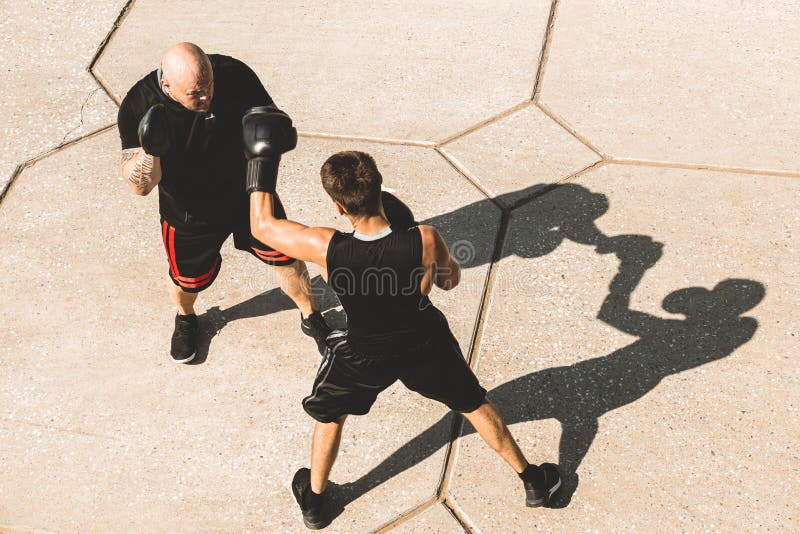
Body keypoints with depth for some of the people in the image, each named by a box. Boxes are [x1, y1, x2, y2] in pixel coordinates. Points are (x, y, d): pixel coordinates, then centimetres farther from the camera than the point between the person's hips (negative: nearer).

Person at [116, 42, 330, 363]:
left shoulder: (233, 75, -26)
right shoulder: (139, 106, -28)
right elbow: (140, 186, -26)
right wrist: (149, 149, -47)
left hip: (248, 193, 1)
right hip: (189, 214, -1)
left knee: (287, 258, 14)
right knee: (188, 280, 20)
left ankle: (310, 318, 45)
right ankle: (185, 318, 59)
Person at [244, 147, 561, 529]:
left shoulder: (326, 249, -33)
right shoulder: (425, 241, -31)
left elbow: (262, 226, -17)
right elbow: (449, 280, -8)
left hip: (364, 356, 0)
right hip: (425, 346, 1)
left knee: (329, 413, 30)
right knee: (475, 405, 26)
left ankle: (314, 501, 47)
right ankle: (533, 482, 42)